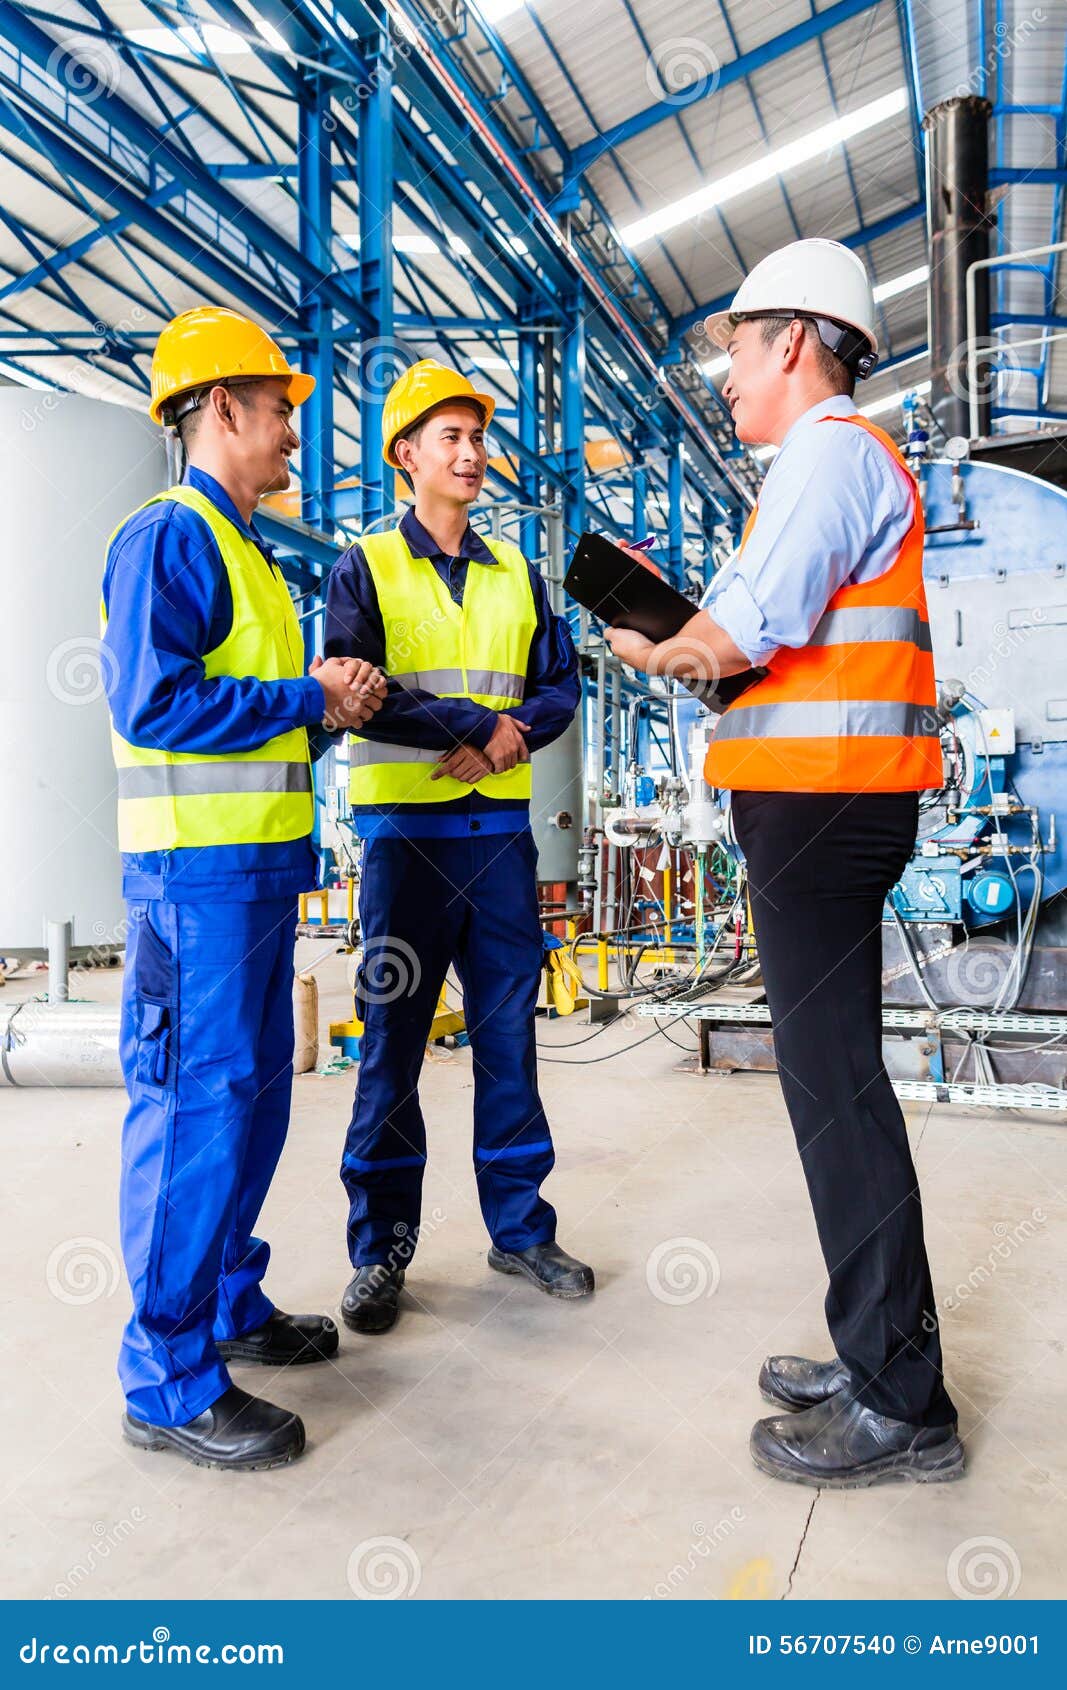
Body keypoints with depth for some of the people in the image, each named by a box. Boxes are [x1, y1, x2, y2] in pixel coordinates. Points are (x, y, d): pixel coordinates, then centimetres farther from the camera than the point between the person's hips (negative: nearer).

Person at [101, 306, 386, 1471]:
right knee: (194, 1101, -7)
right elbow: (152, 702, -19)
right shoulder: (169, 536, -8)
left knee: (251, 1090, 15)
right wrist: (308, 699, -12)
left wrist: (329, 708, 7)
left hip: (260, 861, 10)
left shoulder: (244, 551, 22)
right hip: (196, 863, -10)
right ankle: (169, 1381, 4)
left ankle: (227, 1304, 29)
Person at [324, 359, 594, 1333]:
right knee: (392, 1037, 1)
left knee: (509, 1029, 8)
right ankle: (381, 1248, 13)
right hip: (406, 823, -3)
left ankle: (520, 1227, 21)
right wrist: (480, 723, -15)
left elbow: (559, 688, 10)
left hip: (501, 824, 4)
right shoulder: (365, 568, 3)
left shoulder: (516, 574, 15)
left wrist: (506, 742, -10)